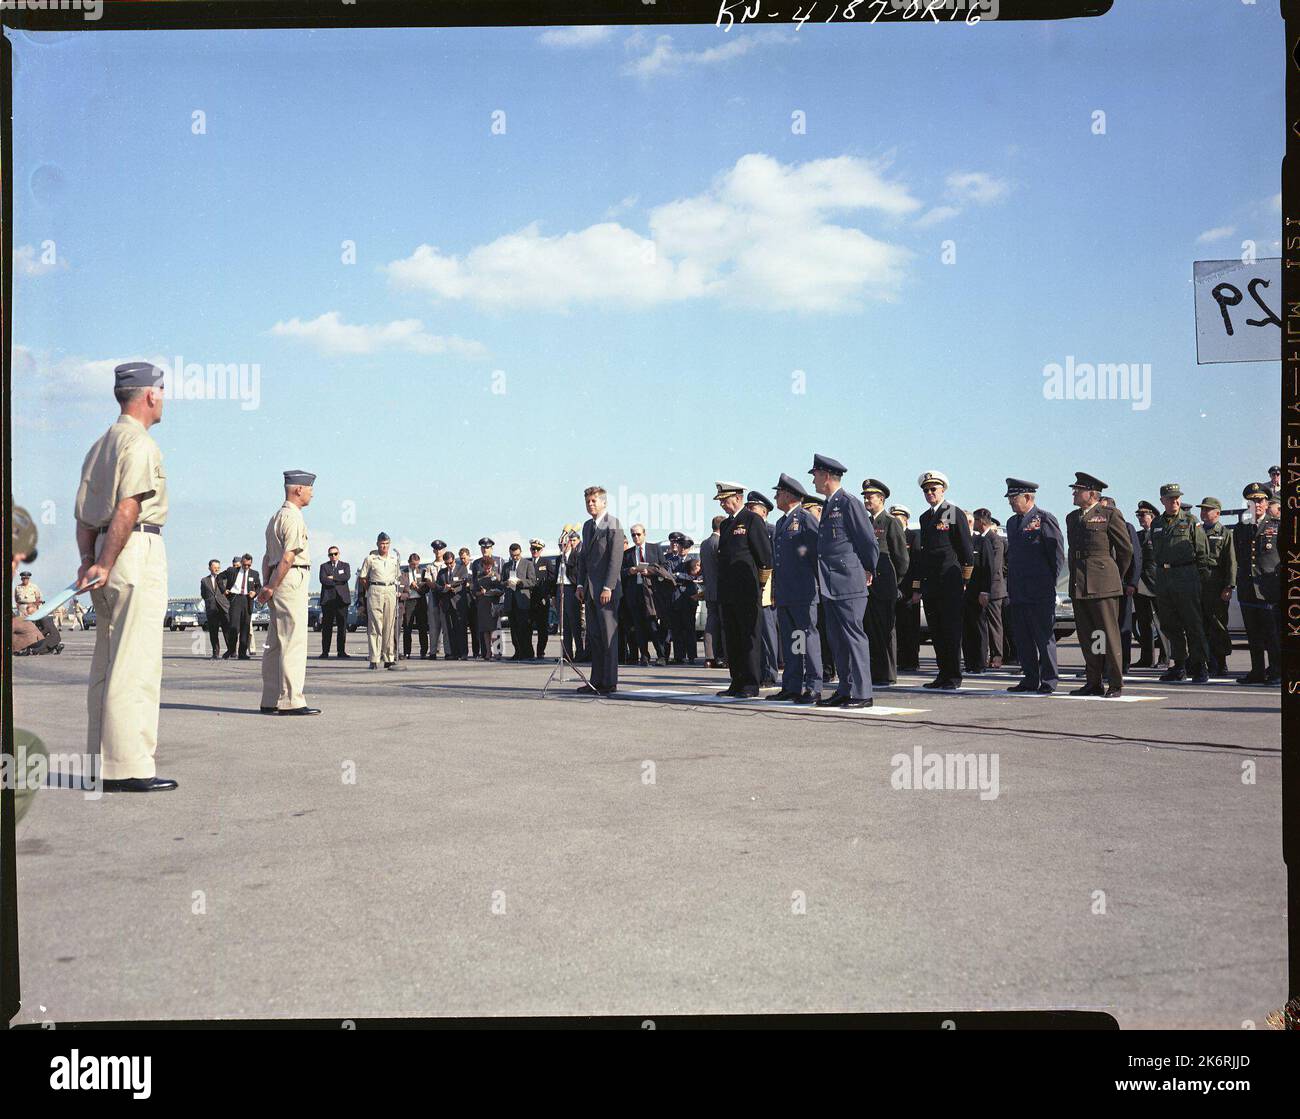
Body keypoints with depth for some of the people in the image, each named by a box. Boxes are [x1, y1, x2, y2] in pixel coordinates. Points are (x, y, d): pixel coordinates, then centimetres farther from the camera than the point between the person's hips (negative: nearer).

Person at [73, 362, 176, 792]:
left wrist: (88, 561, 6)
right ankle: (130, 767, -10)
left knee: (107, 664, 11)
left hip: (105, 555, 10)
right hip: (138, 551, -10)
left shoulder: (100, 445, 21)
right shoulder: (140, 443, -8)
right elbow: (128, 508, -19)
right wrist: (105, 564, -20)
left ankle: (102, 765, 15)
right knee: (137, 664, -10)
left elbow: (84, 514, 15)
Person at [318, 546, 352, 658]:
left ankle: (341, 651, 1)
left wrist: (333, 577, -5)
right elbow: (323, 579, -5)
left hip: (342, 598, 0)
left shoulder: (345, 565, 14)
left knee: (342, 626, -2)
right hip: (327, 599, 0)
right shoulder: (324, 566, 13)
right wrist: (338, 582, -8)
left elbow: (347, 577, -5)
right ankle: (325, 651, 1)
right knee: (326, 627, -2)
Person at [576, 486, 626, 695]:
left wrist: (608, 587, -18)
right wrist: (581, 584, 12)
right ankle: (597, 680, 12)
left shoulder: (613, 524, -6)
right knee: (594, 636, 8)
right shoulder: (587, 526, 18)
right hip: (590, 589, 8)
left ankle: (609, 682, -2)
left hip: (606, 589, -8)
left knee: (608, 636, -5)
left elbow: (616, 558, -13)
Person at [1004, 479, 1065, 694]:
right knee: (1023, 638, 9)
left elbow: (1058, 555, -7)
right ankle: (1030, 679, 17)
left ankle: (1048, 681, 5)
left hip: (1040, 593, -7)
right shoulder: (1012, 522, 16)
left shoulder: (1045, 519, -7)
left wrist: (1049, 583, -7)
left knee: (1044, 637, -2)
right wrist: (1011, 584, 14)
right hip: (1017, 592, 7)